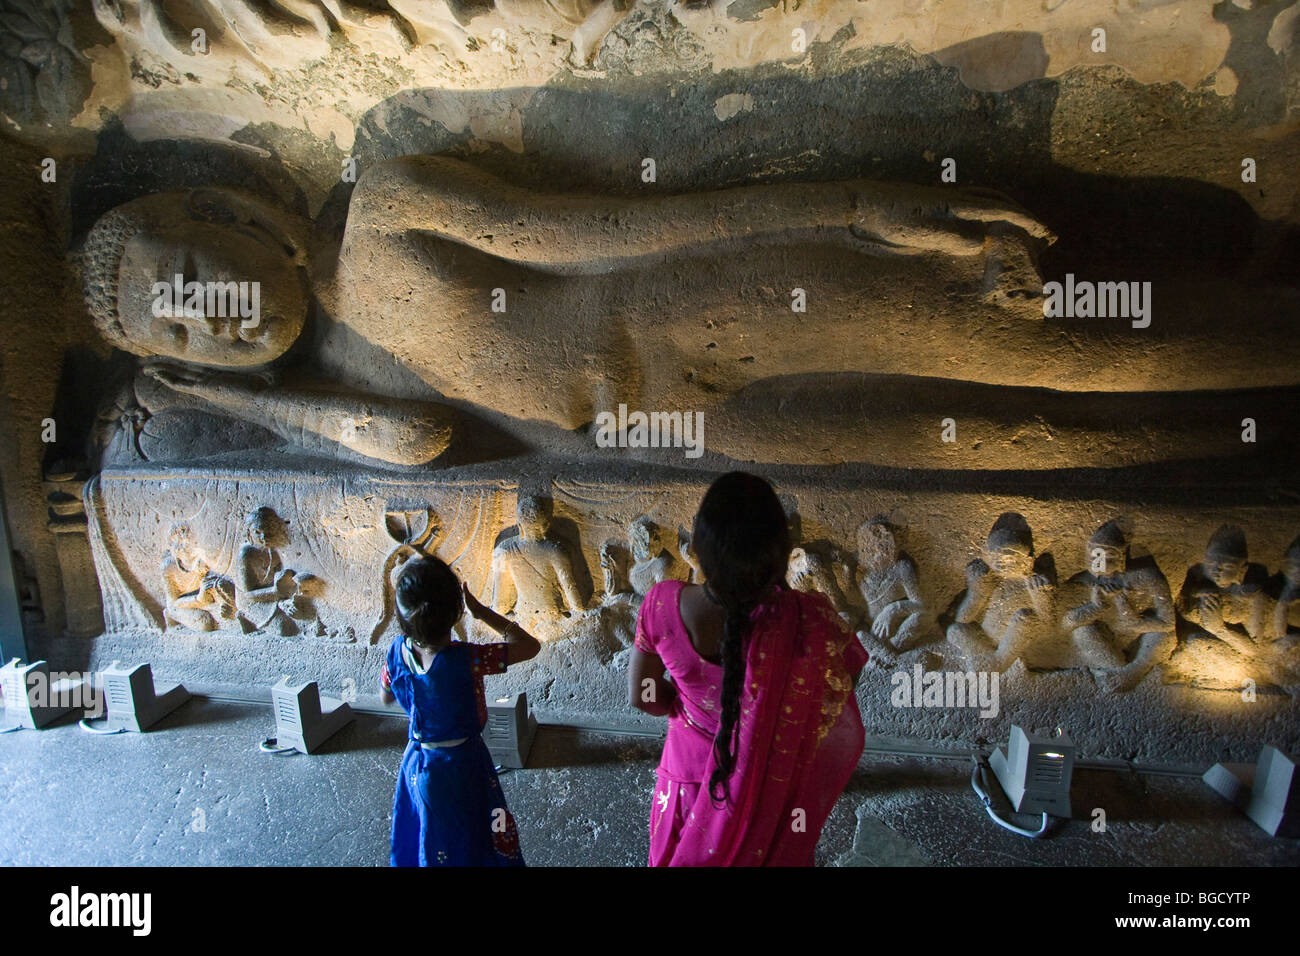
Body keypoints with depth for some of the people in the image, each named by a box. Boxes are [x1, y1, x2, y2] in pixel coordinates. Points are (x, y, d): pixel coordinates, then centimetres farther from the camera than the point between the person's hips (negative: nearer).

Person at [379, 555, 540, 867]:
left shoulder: (398, 652, -16)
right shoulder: (467, 659, -33)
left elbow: (385, 697, 5)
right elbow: (530, 645, -22)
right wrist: (482, 612, -18)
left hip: (416, 765, 5)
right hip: (461, 766, -5)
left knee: (421, 846, 28)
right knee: (473, 849, 18)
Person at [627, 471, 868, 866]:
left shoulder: (663, 603, -28)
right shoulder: (806, 618, -34)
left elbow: (642, 696, -12)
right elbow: (853, 664, -12)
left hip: (690, 771, 1)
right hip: (772, 787, -1)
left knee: (687, 852, 31)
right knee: (767, 852, 30)